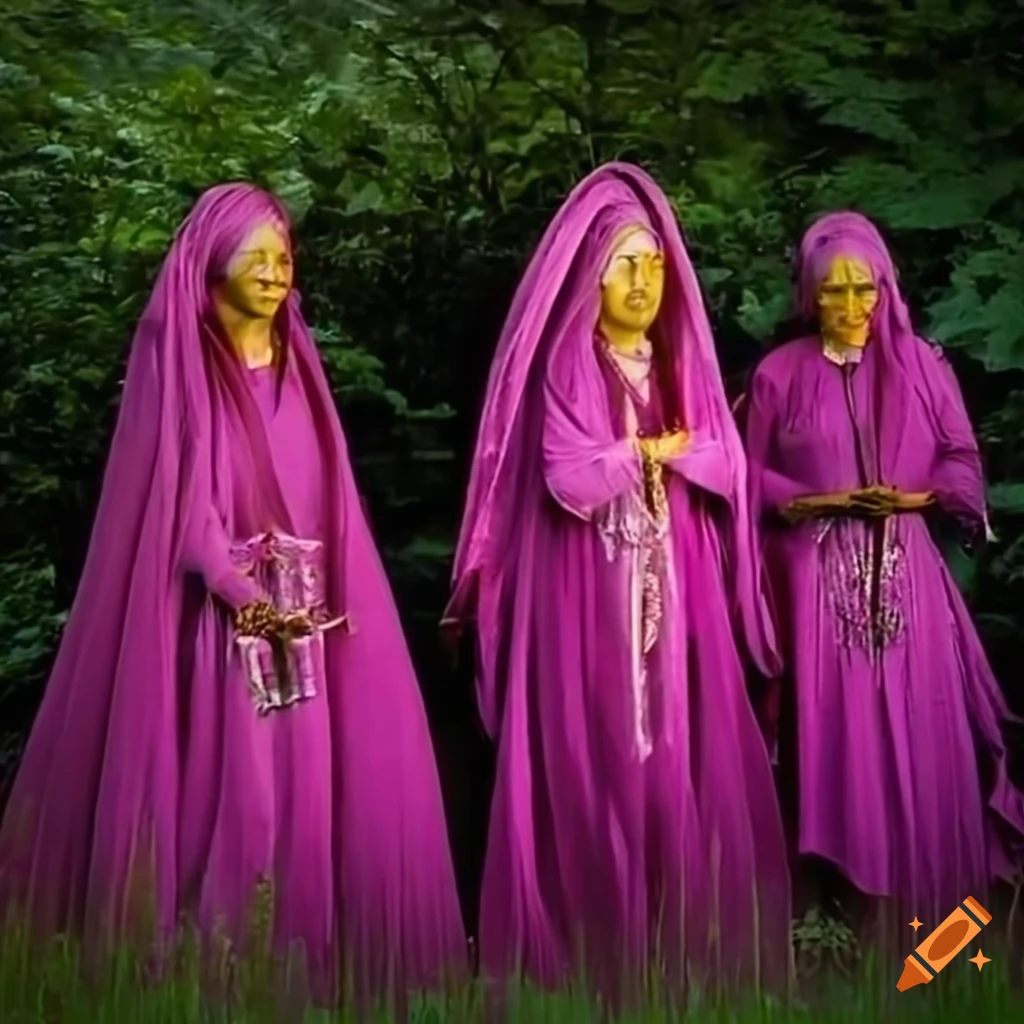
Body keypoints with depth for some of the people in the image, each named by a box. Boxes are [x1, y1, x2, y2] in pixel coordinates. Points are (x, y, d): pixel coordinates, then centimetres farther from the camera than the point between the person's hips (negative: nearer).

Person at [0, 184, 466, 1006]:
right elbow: (179, 495, -10)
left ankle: (307, 956, 11)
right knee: (223, 786, -6)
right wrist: (244, 595, -17)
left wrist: (320, 594, 3)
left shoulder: (296, 363, 13)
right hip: (213, 610, -5)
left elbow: (323, 492, 14)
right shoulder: (177, 362, -3)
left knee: (314, 779, 2)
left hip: (305, 609, 5)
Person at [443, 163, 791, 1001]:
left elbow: (726, 464, 3)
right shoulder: (565, 365, -3)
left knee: (688, 752, 4)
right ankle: (594, 943, 8)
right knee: (595, 758, -2)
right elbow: (569, 480, -15)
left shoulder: (681, 358, 11)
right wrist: (655, 449, -5)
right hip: (588, 587, -4)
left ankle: (687, 941, 14)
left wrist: (652, 450, -11)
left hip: (675, 583, 5)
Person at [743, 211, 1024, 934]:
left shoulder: (922, 363, 6)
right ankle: (846, 892, 9)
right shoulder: (780, 373, 3)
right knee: (834, 727, -2)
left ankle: (924, 908, 13)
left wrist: (917, 496, -10)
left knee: (920, 732, 1)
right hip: (818, 572, -1)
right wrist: (823, 502, -10)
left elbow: (963, 462, 9)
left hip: (904, 569, 1)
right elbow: (751, 476, 3)